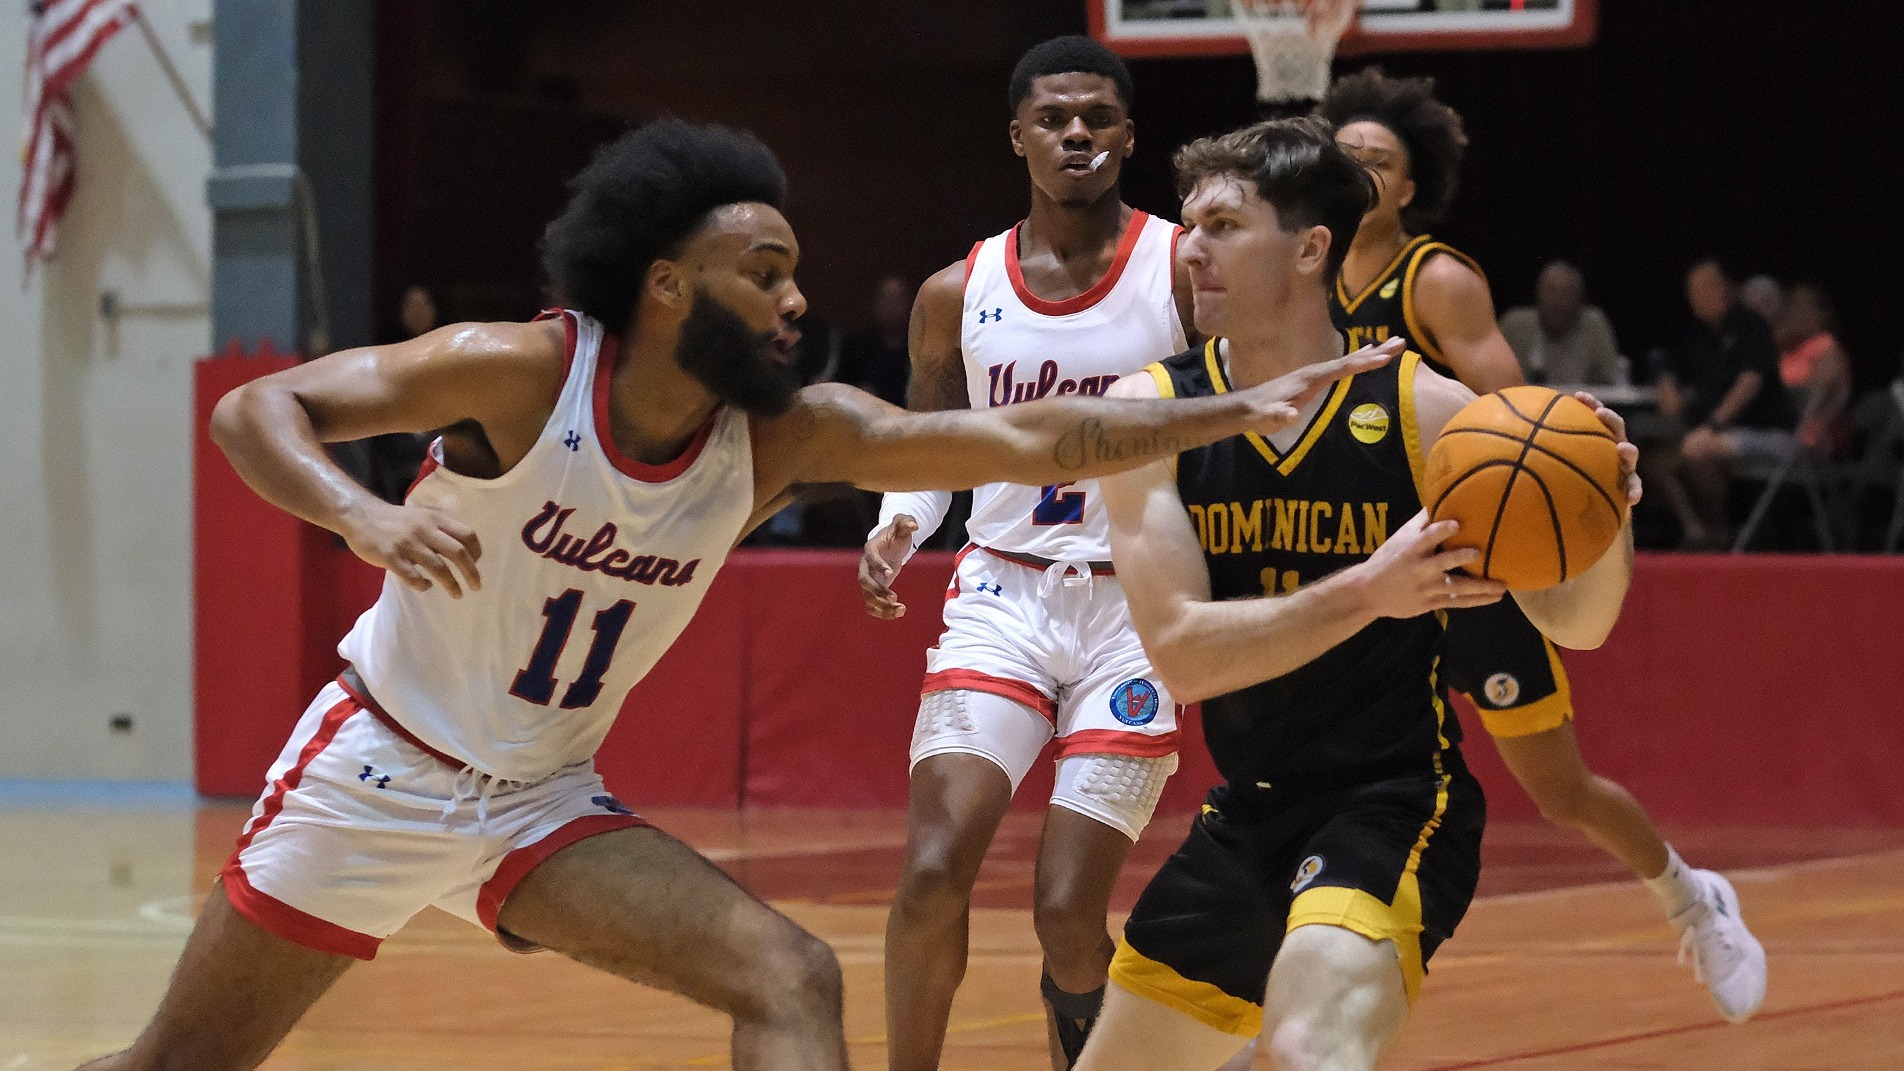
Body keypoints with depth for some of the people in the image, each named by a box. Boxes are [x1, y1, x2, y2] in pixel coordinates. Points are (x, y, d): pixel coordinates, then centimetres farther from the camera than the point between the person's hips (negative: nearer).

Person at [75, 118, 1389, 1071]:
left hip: (543, 802, 4)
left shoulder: (787, 437, -9)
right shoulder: (519, 372, -21)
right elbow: (257, 410, -22)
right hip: (379, 769, -4)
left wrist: (1236, 411, -23)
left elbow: (1033, 441, -14)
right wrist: (368, 517, -41)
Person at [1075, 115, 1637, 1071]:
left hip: (1395, 806, -5)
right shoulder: (1150, 410, -5)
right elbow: (1181, 652, -16)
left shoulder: (1426, 412, -11)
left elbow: (1575, 619, -4)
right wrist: (1369, 591, -29)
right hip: (1247, 814, 5)